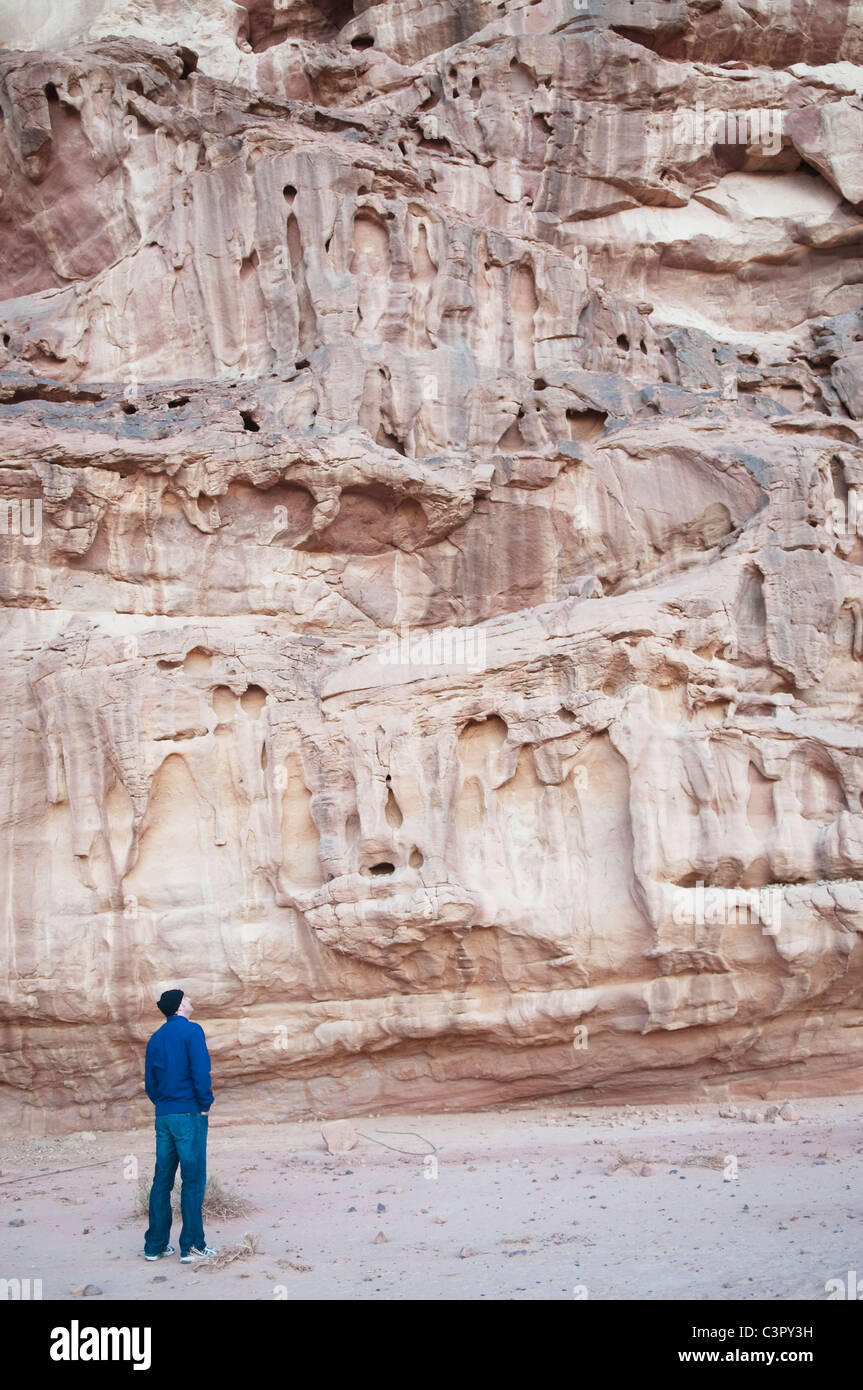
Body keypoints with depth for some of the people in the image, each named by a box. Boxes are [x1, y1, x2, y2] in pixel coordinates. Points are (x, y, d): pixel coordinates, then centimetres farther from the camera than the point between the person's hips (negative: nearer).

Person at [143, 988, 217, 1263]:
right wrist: (206, 1104, -5)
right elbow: (200, 1071, -15)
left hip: (163, 1116, 6)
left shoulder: (156, 1038, 13)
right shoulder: (191, 1030, -7)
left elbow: (150, 1082, 12)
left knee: (162, 1180, 11)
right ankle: (191, 1246, -1)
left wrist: (163, 1104, 15)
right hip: (189, 1115, -6)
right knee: (193, 1181, -2)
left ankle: (155, 1244, 14)